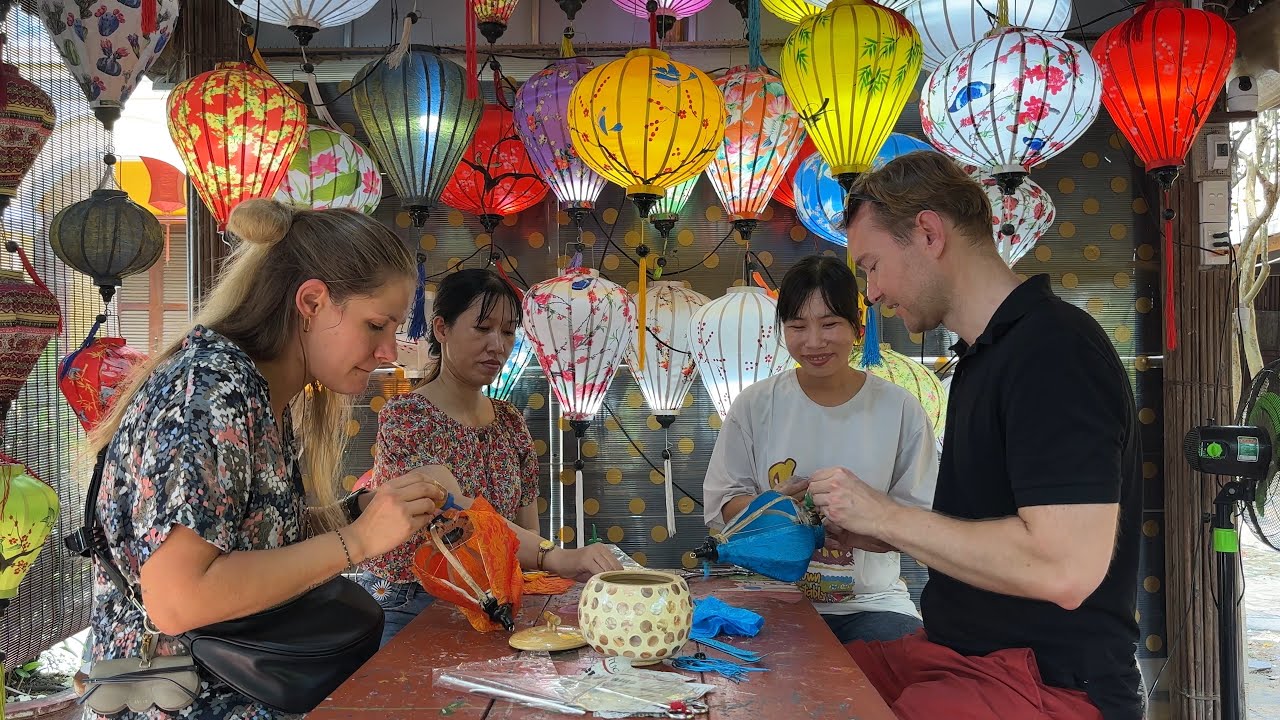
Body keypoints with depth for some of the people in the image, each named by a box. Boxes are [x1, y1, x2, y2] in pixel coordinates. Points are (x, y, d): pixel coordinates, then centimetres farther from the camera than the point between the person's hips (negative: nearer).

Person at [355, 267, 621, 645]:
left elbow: (527, 531, 10)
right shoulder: (403, 415, -11)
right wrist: (559, 558, -40)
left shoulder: (511, 423, 9)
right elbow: (455, 513, -27)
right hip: (405, 609, -6)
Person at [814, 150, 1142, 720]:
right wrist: (871, 535, 6)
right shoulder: (986, 355, 13)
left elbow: (1064, 569, -27)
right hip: (963, 652, 9)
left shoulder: (1055, 348, -18)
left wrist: (886, 515, -17)